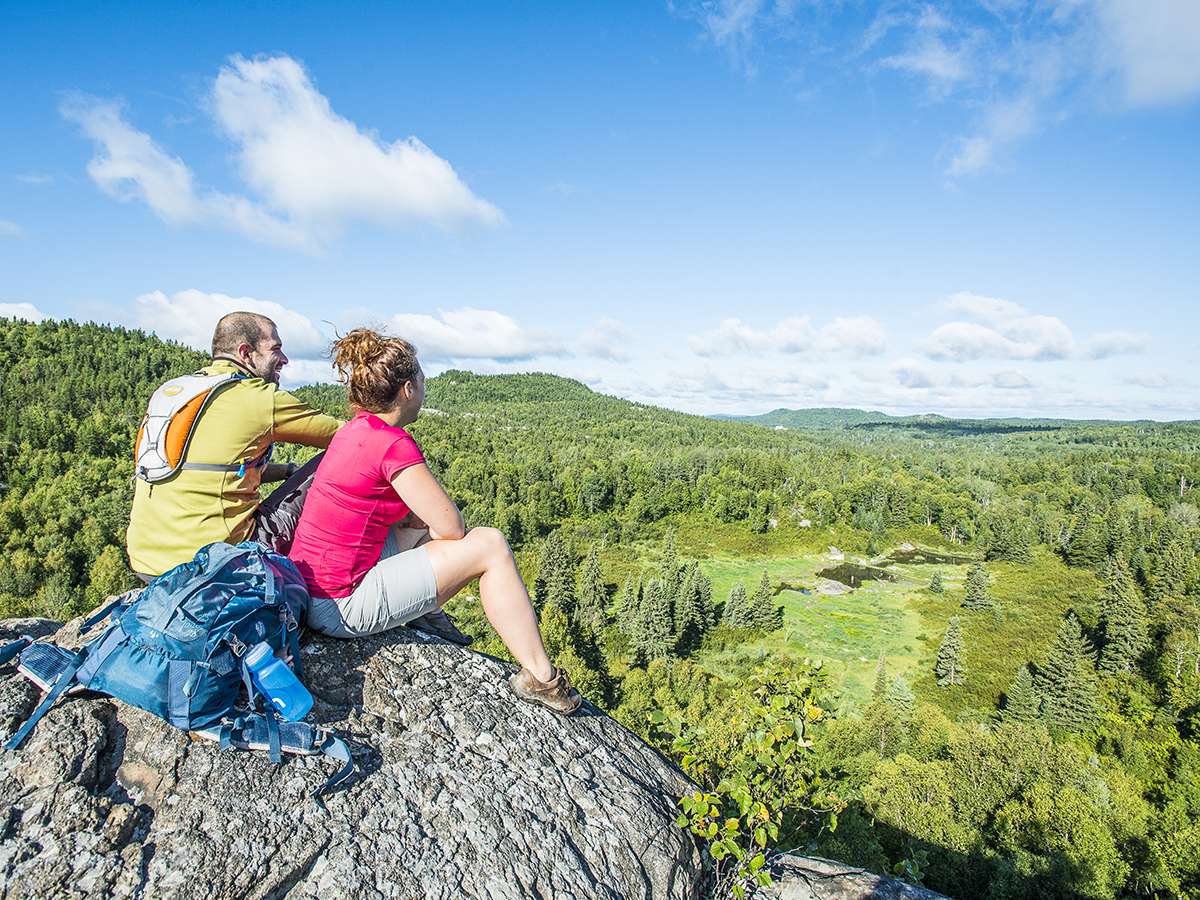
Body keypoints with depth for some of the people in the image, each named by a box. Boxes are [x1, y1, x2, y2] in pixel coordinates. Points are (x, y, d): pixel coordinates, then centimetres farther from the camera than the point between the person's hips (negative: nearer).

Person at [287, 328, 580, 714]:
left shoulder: (356, 430, 7)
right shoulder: (392, 443, -21)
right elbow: (451, 526, -15)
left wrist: (430, 520, 4)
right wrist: (435, 523, 5)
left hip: (312, 592, 9)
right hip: (342, 606, -9)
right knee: (489, 546, -8)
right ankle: (541, 678, 0)